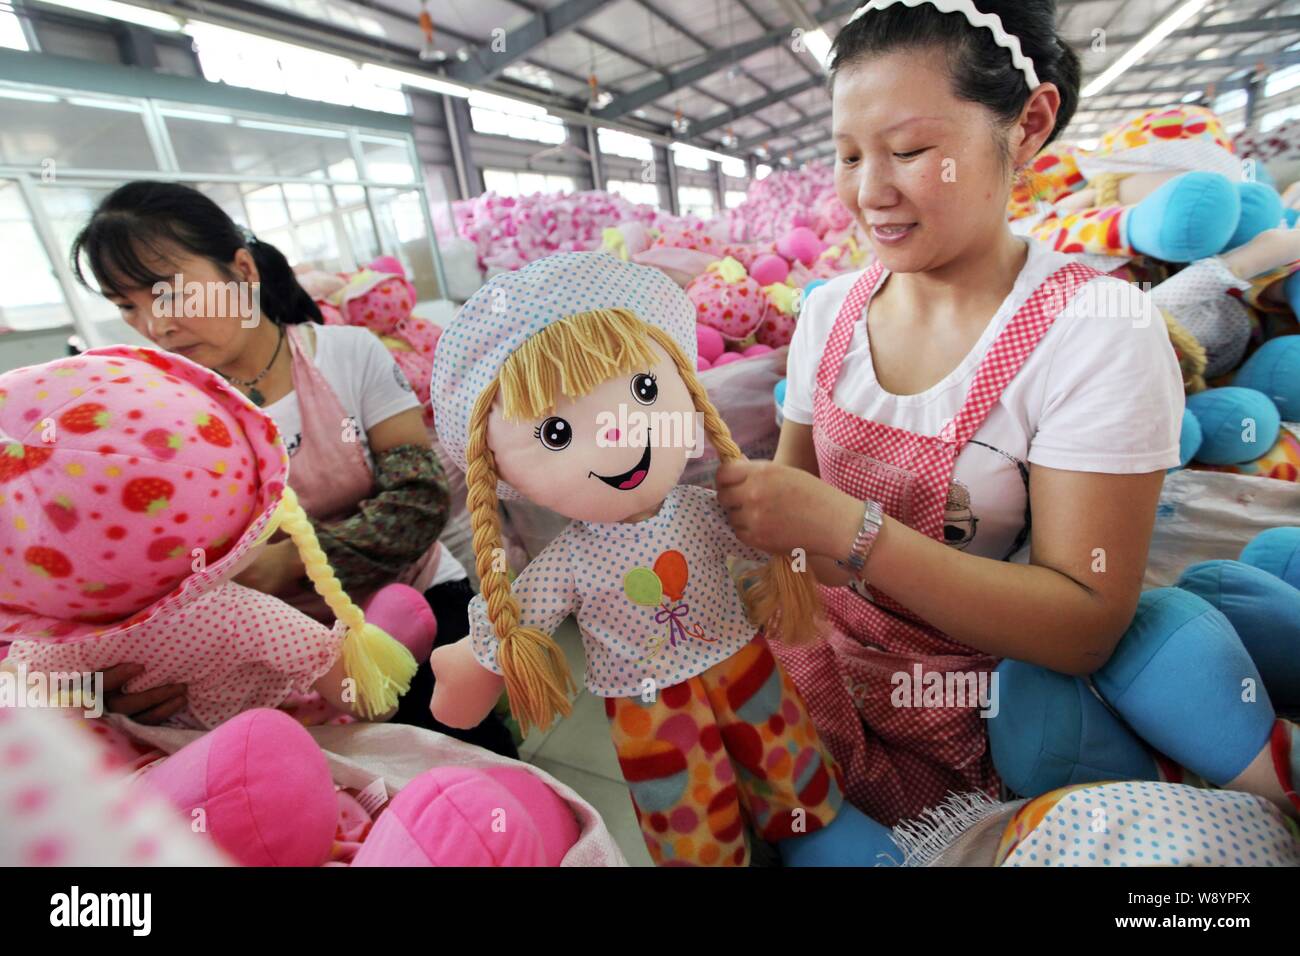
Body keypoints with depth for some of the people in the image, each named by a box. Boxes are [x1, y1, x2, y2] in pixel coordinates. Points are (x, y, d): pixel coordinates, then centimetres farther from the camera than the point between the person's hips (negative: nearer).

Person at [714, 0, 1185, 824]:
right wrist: (726, 480, -18)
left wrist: (846, 527, -30)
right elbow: (795, 486, 3)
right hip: (821, 650, 5)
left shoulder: (1099, 331, -16)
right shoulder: (831, 310, -2)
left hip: (970, 716, -4)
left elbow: (1087, 628, -19)